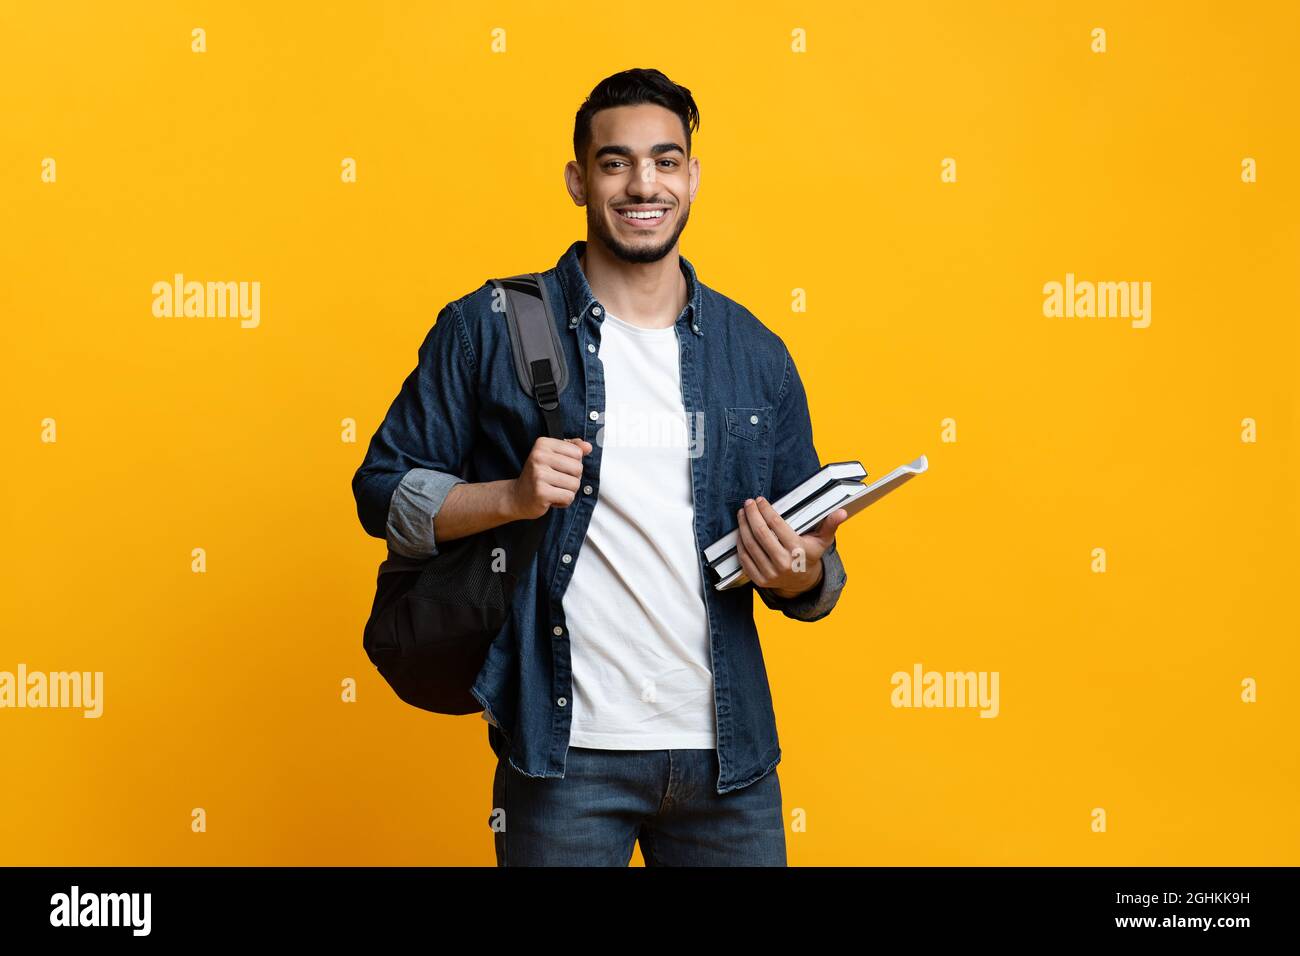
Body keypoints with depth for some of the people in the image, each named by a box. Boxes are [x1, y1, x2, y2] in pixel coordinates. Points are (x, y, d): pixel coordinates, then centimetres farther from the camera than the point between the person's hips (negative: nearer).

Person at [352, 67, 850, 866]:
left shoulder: (756, 354, 7)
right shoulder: (489, 331, -2)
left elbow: (813, 570, 12)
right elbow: (384, 489, 1)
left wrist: (802, 574, -11)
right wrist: (512, 496, -15)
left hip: (728, 760, 3)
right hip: (565, 754, -3)